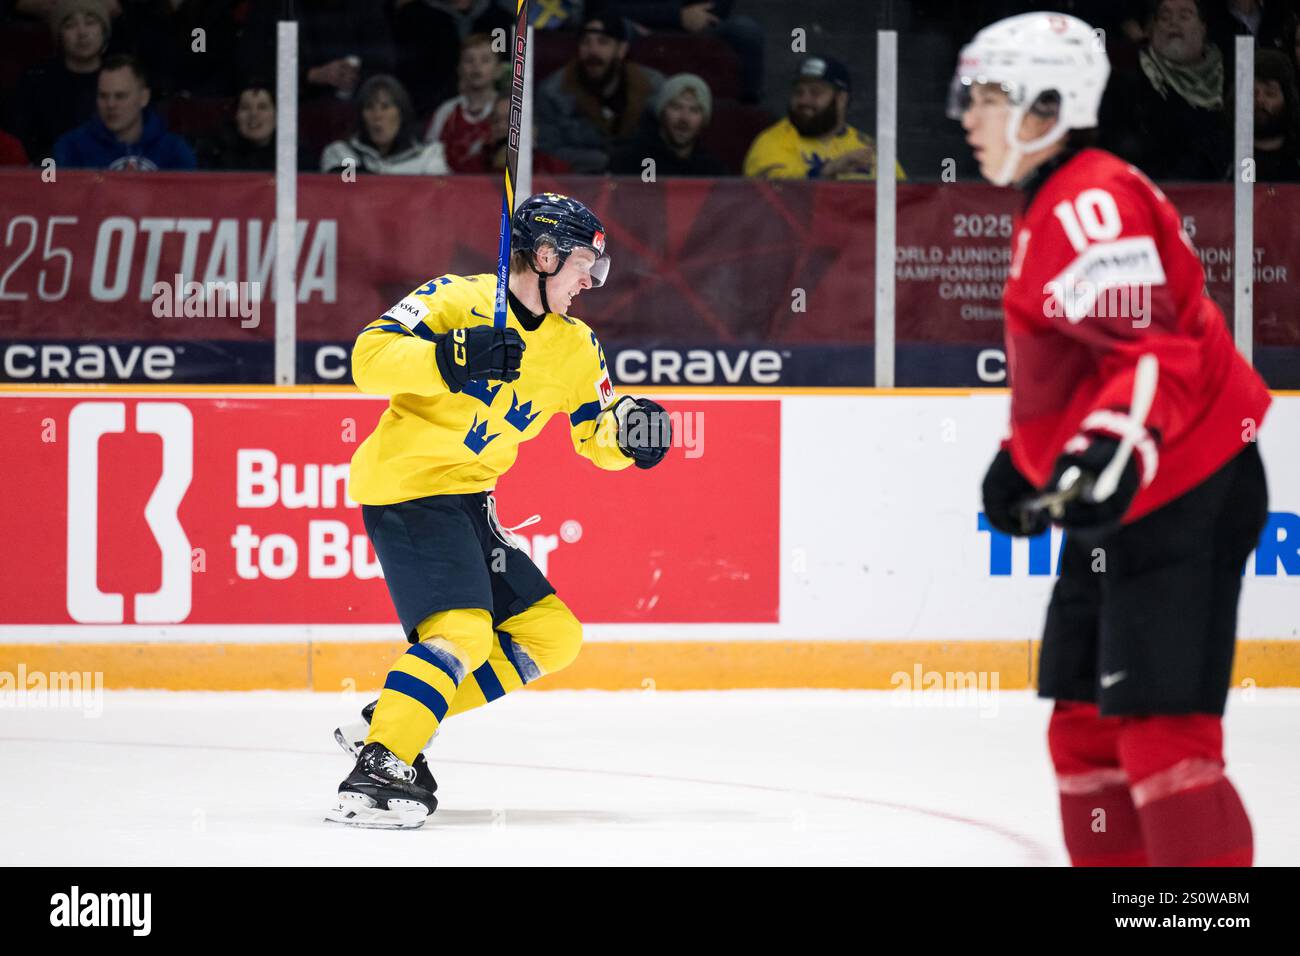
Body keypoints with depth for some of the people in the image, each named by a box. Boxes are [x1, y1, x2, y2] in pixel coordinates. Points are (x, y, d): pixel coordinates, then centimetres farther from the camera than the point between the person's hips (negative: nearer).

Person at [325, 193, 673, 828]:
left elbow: (598, 437, 15)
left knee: (552, 636, 7)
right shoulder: (458, 299, -11)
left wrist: (630, 428, -7)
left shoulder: (574, 348, 10)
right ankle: (376, 772, -28)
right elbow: (368, 358, -20)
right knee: (461, 631, -25)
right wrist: (449, 357, -34)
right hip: (405, 484, -9)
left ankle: (395, 722, 6)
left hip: (468, 501, 9)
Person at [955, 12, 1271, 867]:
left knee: (1158, 723, -16)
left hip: (1181, 497, -11)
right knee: (1085, 721, 14)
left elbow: (1152, 347, -27)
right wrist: (1026, 460, 33)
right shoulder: (1049, 211, 18)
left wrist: (1109, 451, -39)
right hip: (1119, 504, 11)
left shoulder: (1094, 204, -16)